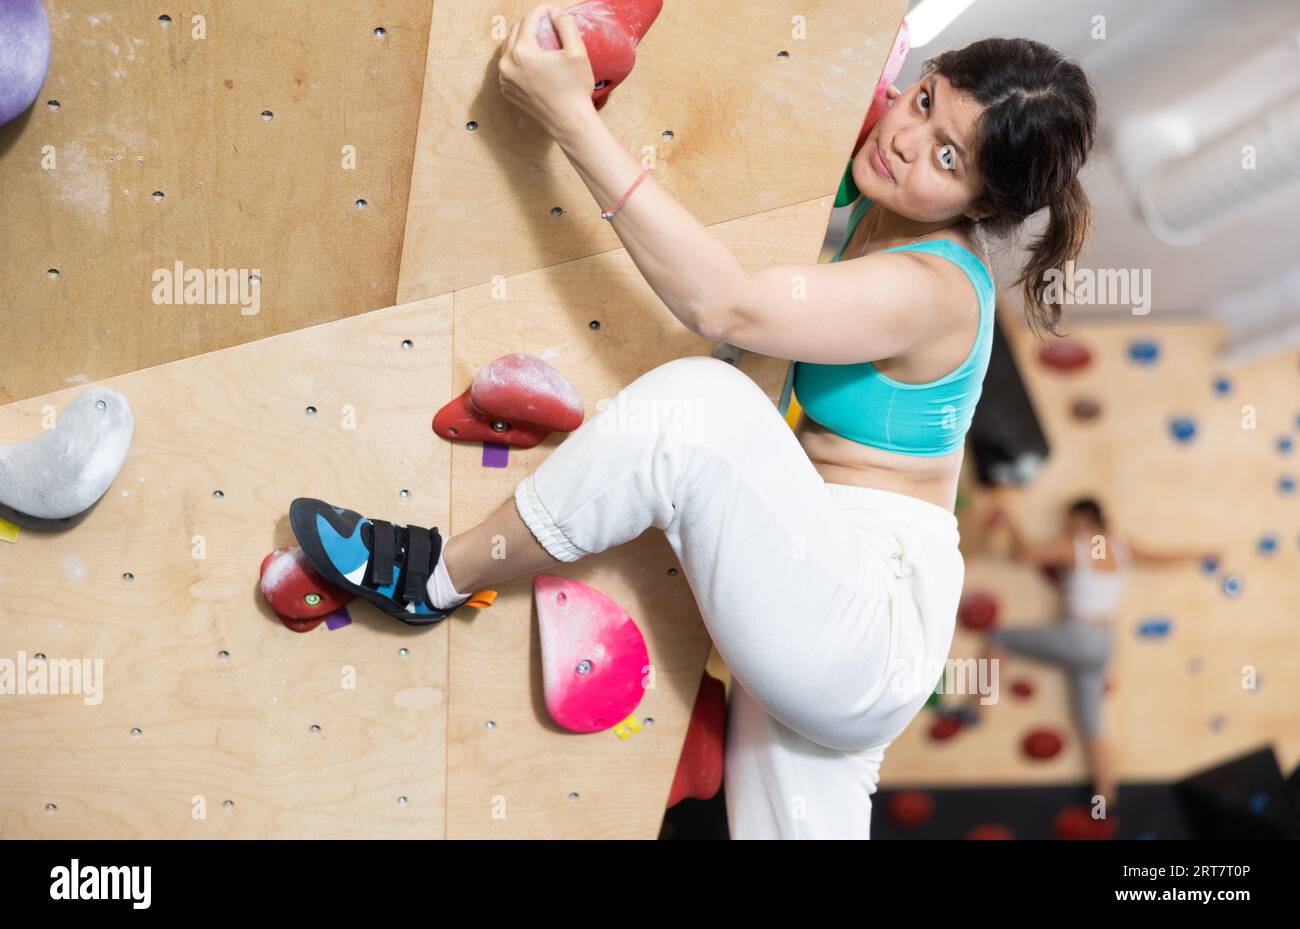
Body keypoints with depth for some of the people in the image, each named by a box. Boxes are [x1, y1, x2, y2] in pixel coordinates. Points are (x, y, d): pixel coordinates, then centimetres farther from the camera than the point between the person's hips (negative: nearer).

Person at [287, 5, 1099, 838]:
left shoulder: (931, 289, -18)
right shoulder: (879, 212, 8)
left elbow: (722, 305, -30)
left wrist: (573, 118, -30)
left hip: (872, 635, -10)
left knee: (700, 400, -28)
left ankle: (437, 578, -13)